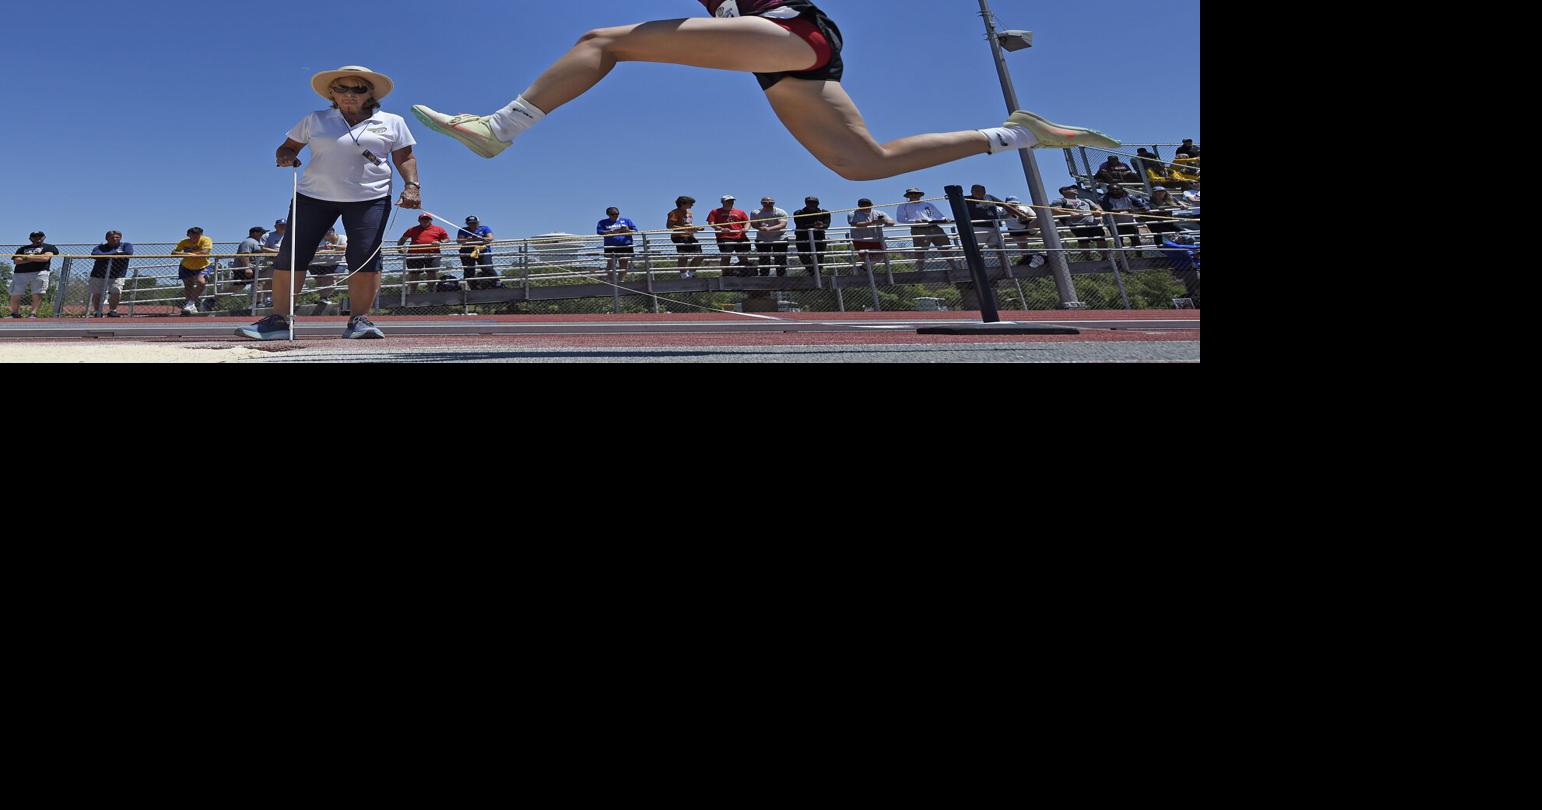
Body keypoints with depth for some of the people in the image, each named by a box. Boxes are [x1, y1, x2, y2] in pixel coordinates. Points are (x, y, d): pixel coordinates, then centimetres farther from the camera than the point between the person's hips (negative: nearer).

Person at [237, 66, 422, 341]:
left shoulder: (392, 123, 10)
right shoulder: (315, 120, 13)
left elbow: (405, 158, 8)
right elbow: (288, 146, 18)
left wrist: (412, 185, -10)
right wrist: (286, 157, -6)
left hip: (370, 198, -1)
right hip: (315, 195, 2)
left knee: (365, 259, -12)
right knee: (290, 255, -3)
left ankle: (360, 320, -3)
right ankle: (279, 319, 3)